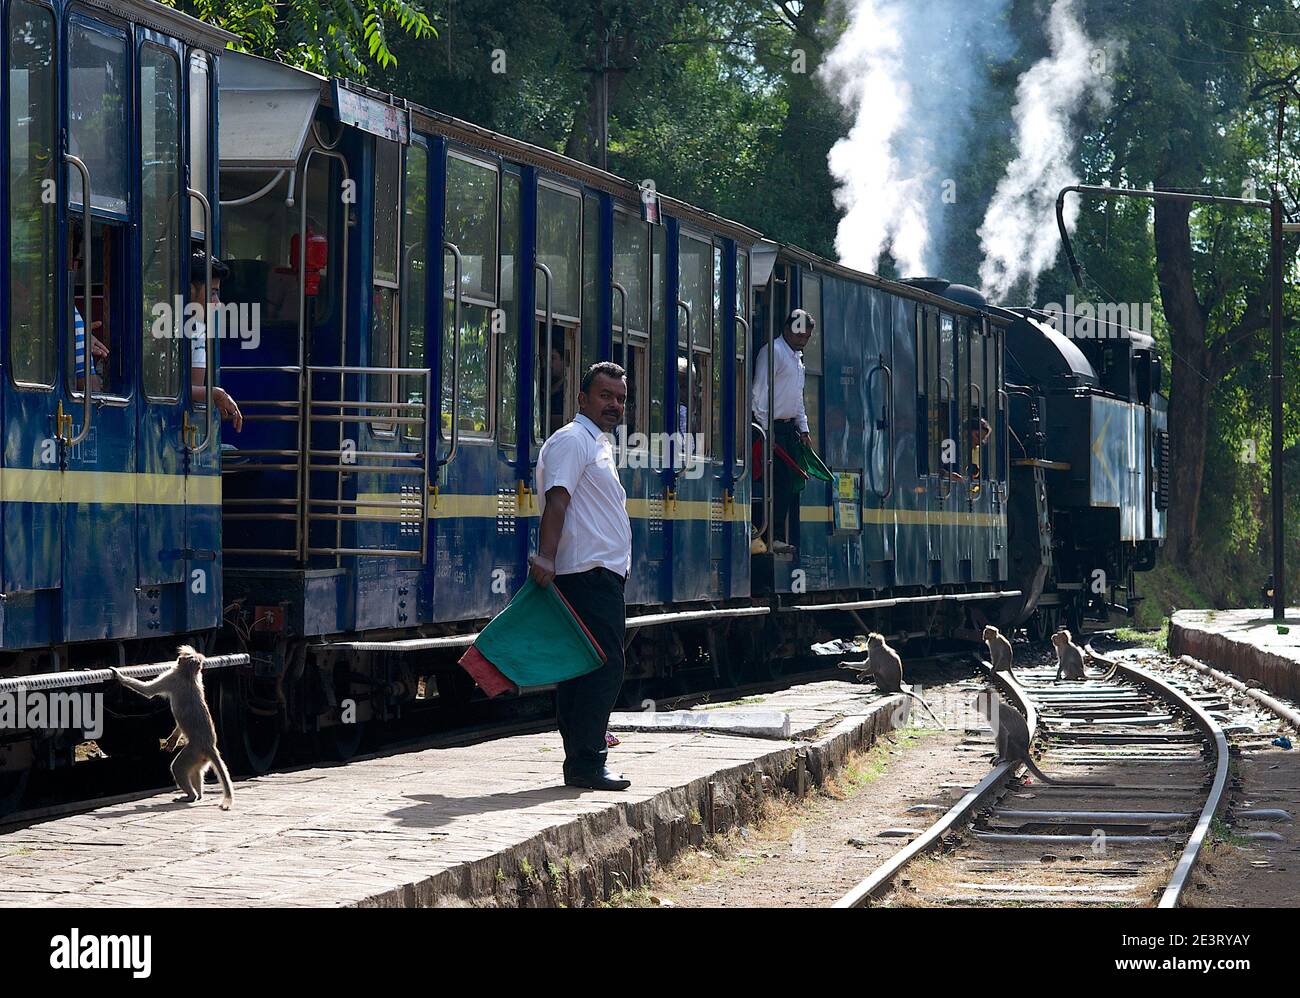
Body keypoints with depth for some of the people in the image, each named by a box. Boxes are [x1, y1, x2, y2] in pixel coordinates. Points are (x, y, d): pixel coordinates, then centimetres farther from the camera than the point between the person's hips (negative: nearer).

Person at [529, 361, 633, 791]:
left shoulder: (598, 444, 23)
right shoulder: (572, 441, -8)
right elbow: (556, 501, -21)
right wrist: (546, 557, -33)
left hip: (602, 575, 10)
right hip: (589, 574, -10)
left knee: (587, 669, 10)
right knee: (605, 666, -13)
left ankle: (583, 761, 13)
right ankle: (585, 764, -13)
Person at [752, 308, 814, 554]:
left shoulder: (798, 357, 20)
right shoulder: (773, 352, -8)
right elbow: (761, 391, -14)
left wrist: (803, 429, 20)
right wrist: (765, 429, -18)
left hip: (790, 426, 9)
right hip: (773, 426, -9)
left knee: (792, 482, 4)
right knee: (779, 481, -14)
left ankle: (793, 538, 3)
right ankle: (774, 537, -15)